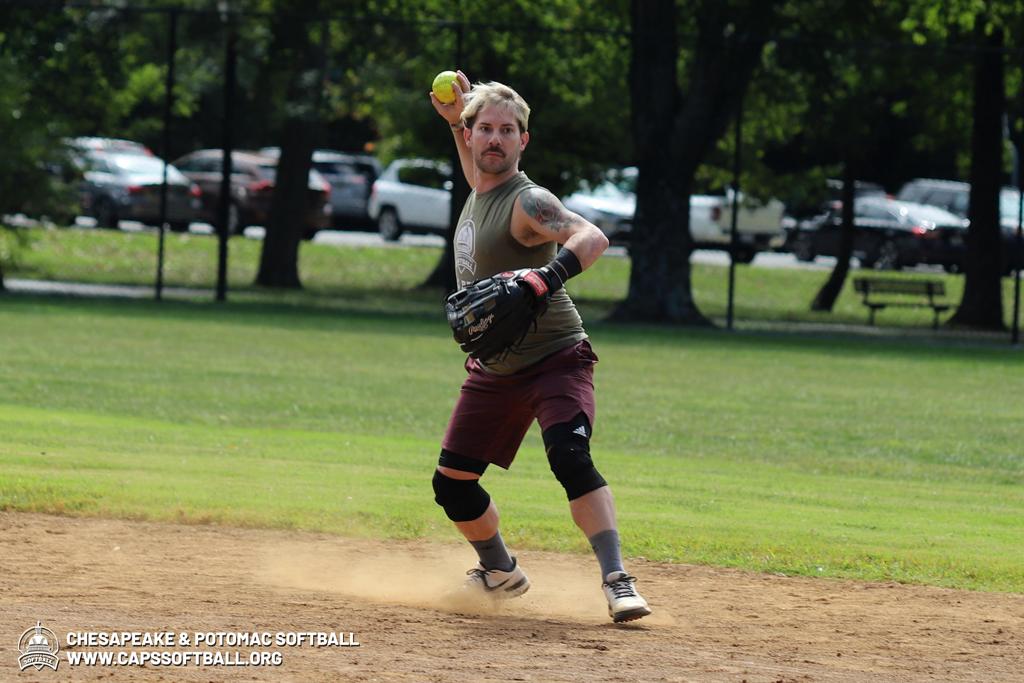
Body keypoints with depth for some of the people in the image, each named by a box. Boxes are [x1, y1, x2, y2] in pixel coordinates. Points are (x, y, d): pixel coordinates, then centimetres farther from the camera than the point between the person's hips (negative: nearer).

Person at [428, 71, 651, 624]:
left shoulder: (527, 202, -21)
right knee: (452, 484, 9)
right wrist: (456, 119, 10)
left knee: (570, 456, -30)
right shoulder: (479, 193, 3)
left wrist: (547, 275, -58)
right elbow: (480, 173, 29)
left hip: (555, 359, -8)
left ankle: (617, 582, -33)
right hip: (494, 369, 8)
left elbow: (592, 237, -39)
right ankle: (500, 573, 32)